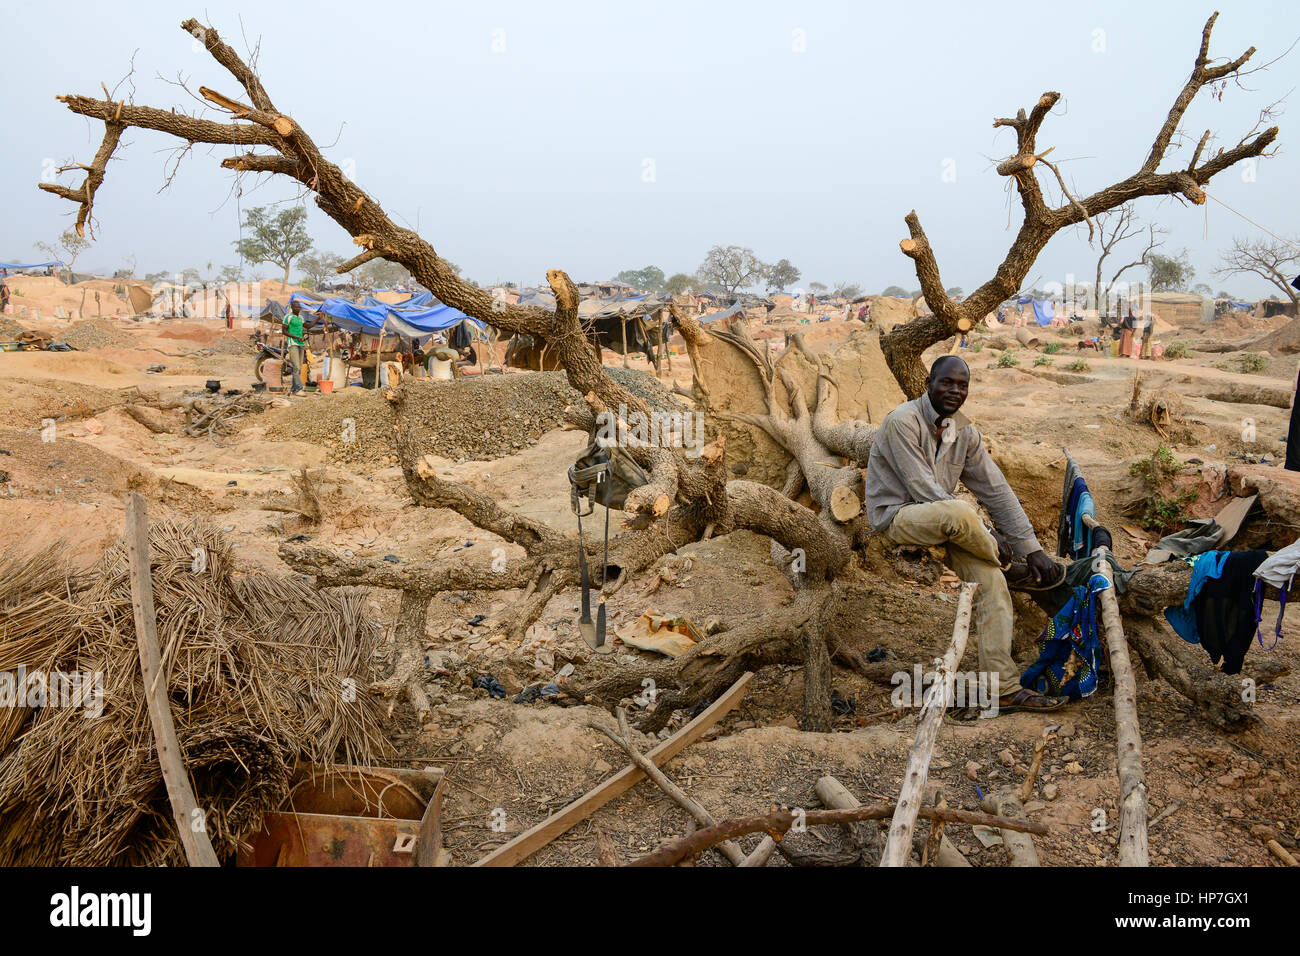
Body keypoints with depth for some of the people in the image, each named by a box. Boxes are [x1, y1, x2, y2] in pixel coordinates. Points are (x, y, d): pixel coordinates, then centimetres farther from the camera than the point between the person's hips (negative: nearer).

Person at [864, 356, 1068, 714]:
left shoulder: (964, 432, 6)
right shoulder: (902, 422, -17)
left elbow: (997, 491, 6)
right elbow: (924, 491, -21)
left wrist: (1032, 548, 0)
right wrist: (988, 535, -19)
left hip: (941, 521, 7)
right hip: (895, 516, -7)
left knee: (991, 577, -17)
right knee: (958, 513, -38)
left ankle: (1003, 689, -15)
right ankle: (1015, 569, -6)